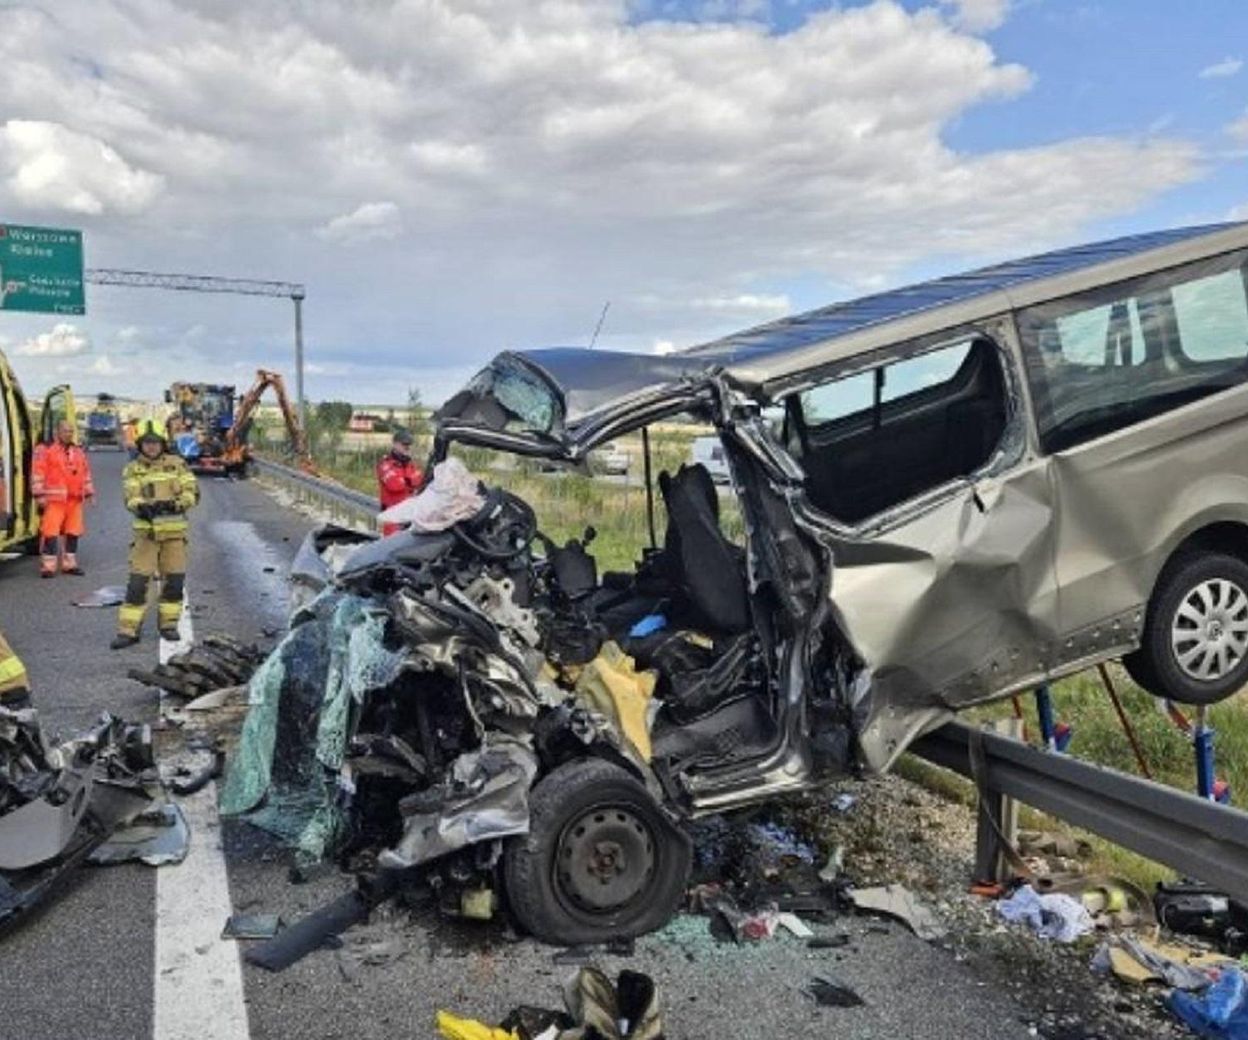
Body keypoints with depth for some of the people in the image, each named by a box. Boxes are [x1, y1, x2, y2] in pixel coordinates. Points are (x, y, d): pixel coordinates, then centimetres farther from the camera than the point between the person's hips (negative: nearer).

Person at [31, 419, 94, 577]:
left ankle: (69, 564, 20)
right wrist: (39, 495, -13)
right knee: (50, 532, -8)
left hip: (75, 499, 6)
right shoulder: (45, 450, -3)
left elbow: (86, 473, 22)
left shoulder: (79, 451, 17)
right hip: (54, 498, -6)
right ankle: (48, 566, -4)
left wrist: (89, 493, 19)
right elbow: (38, 472, -8)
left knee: (73, 532, 9)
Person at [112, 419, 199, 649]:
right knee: (137, 580, -4)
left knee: (175, 579, 5)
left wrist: (176, 504, -21)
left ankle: (168, 624, 22)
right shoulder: (132, 470, 3)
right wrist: (142, 507, -33)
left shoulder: (177, 464, 5)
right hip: (146, 531, -1)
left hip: (174, 531, 1)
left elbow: (192, 491, -2)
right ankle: (128, 630, 2)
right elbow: (131, 498, -11)